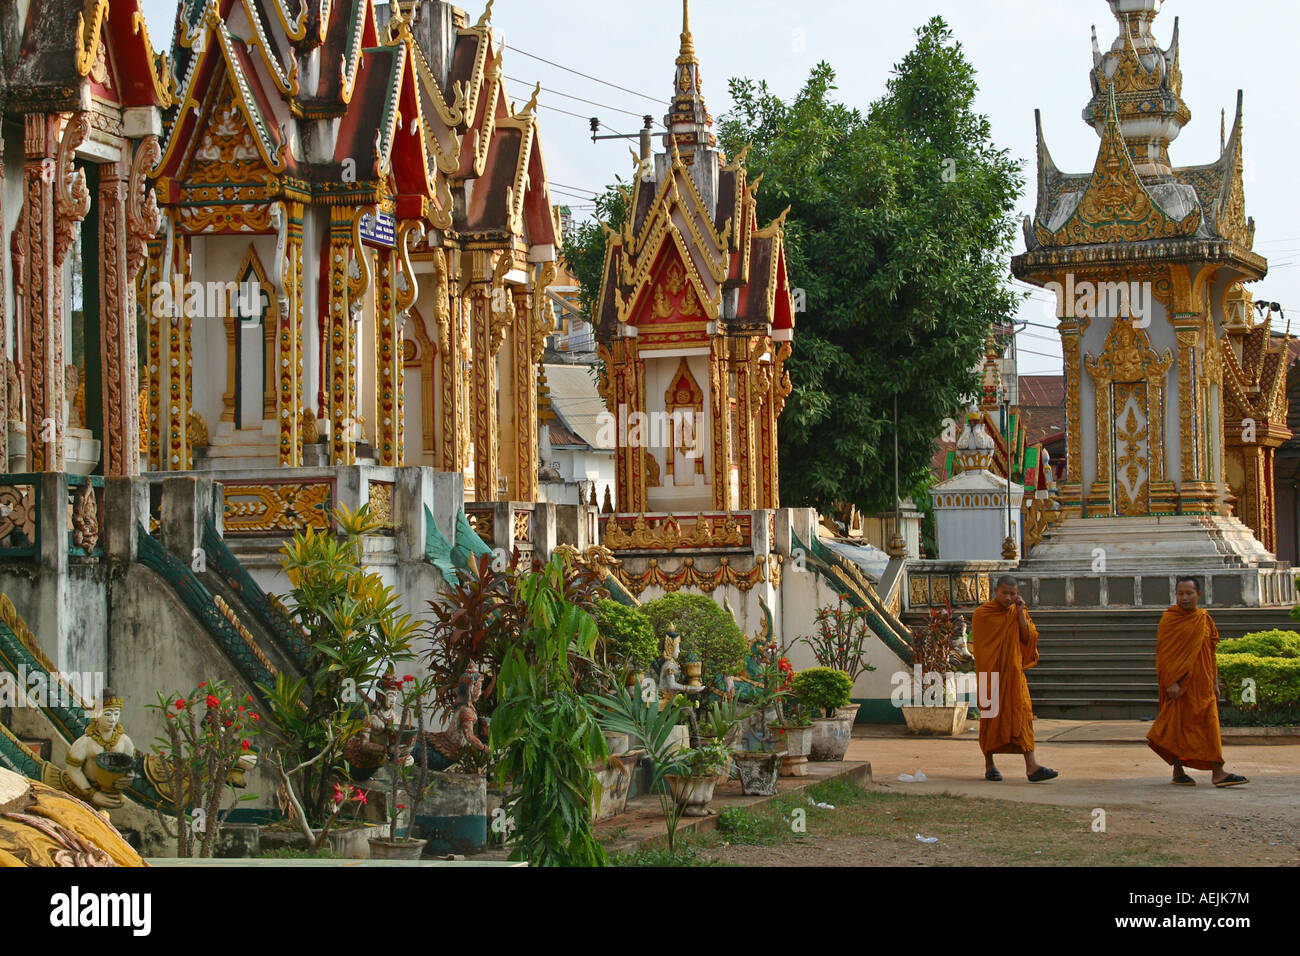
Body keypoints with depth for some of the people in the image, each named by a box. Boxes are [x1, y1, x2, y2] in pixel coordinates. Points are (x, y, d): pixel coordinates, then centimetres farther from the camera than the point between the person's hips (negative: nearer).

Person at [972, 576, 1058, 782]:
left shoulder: (1020, 612, 8)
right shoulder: (982, 614, -4)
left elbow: (1029, 638, -3)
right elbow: (983, 645, -4)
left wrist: (1020, 614, -9)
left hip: (1014, 672, 3)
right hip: (992, 673, -3)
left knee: (1023, 713, -8)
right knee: (991, 716, 2)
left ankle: (1032, 767, -15)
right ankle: (989, 766, 15)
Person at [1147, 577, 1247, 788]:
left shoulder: (1205, 620, 11)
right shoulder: (1169, 619, -5)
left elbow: (1211, 653, 16)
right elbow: (1163, 653, -10)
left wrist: (1215, 682, 13)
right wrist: (1171, 682, -18)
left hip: (1202, 683, 5)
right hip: (1179, 683, -5)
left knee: (1209, 724, 2)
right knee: (1178, 724, -3)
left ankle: (1217, 772, 3)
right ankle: (1178, 772, 2)